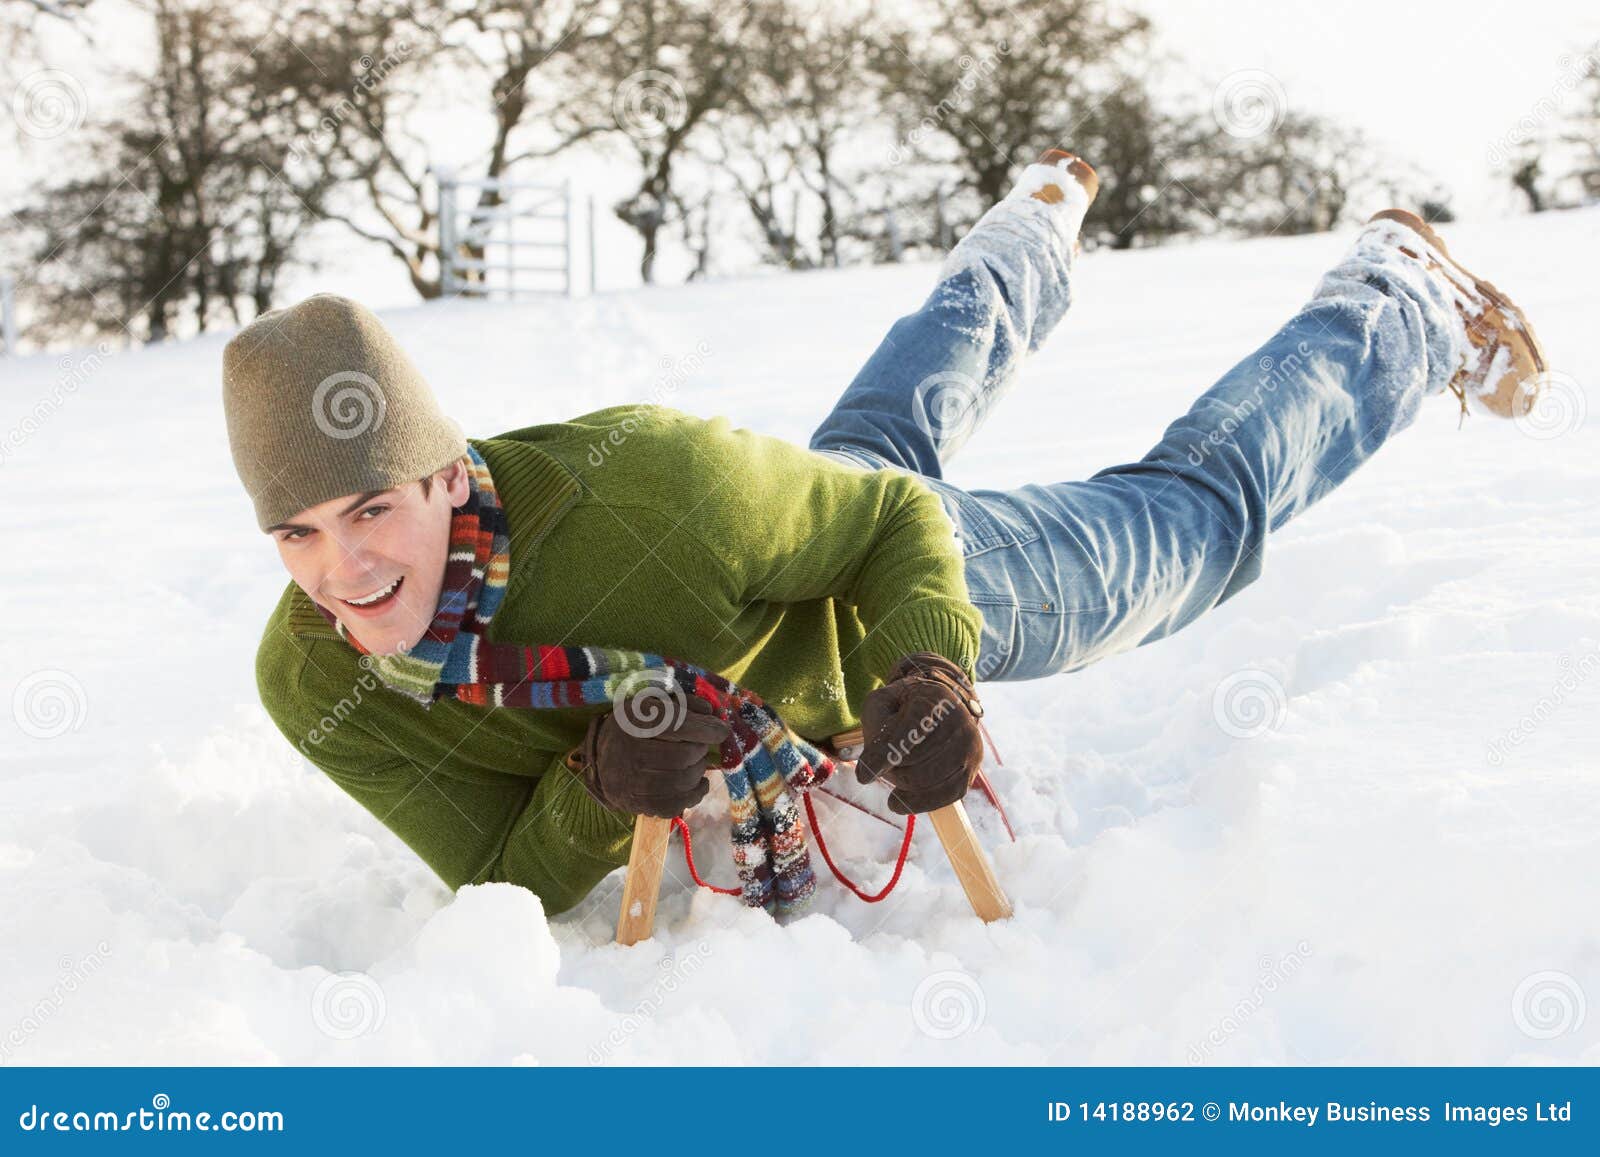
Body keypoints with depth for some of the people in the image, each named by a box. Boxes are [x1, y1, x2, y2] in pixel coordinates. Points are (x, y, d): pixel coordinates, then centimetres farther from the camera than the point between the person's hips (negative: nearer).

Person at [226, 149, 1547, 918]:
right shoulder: (309, 683, -33)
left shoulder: (647, 482, -46)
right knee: (905, 416, 38)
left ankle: (1401, 291, 46)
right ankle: (1044, 217, 69)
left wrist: (934, 672, -48)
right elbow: (509, 884, -25)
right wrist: (596, 788, -46)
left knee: (1200, 515, 19)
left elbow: (894, 521, -30)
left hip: (893, 573, -5)